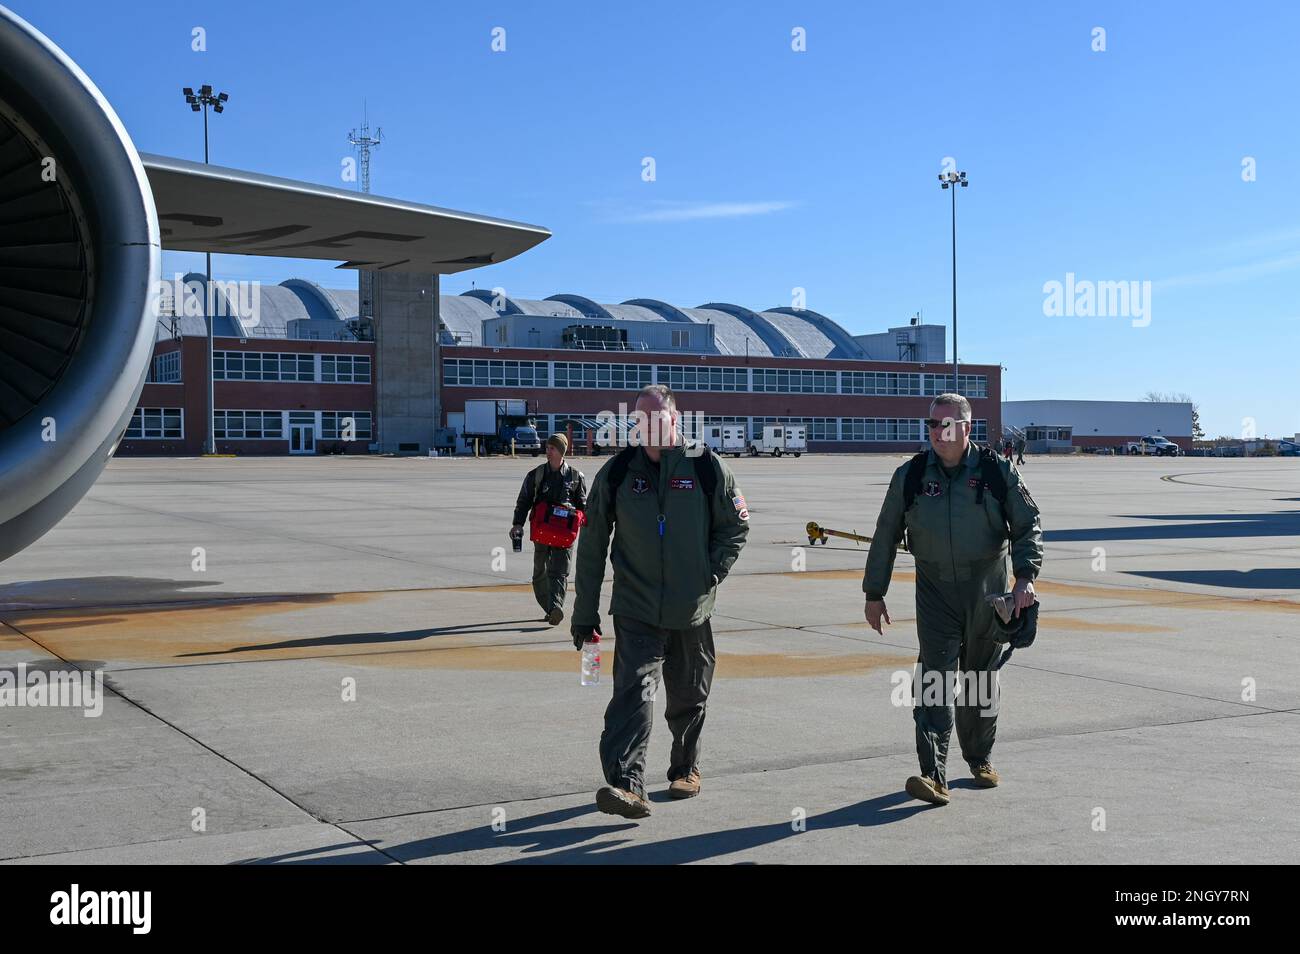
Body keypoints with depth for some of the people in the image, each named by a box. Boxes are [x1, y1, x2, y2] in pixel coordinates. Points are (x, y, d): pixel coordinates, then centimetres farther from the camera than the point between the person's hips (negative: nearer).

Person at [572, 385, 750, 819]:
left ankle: (686, 768, 36)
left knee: (689, 698, 15)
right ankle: (627, 783, -24)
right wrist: (584, 612, 4)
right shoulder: (617, 472, 0)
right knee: (633, 690, -17)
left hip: (692, 611, 1)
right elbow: (591, 545, 5)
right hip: (635, 610, -1)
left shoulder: (706, 466, -3)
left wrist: (713, 572, -5)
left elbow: (736, 526, 9)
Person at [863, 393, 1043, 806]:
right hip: (935, 591, 0)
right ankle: (934, 775, -16)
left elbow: (1028, 525, 1)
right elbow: (886, 537, 8)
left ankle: (980, 758, 32)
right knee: (934, 678, -11)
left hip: (987, 593, 0)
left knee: (981, 679, 13)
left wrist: (1025, 575, -13)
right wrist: (874, 593, 8)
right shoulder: (910, 476, 1)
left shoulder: (998, 471, -2)